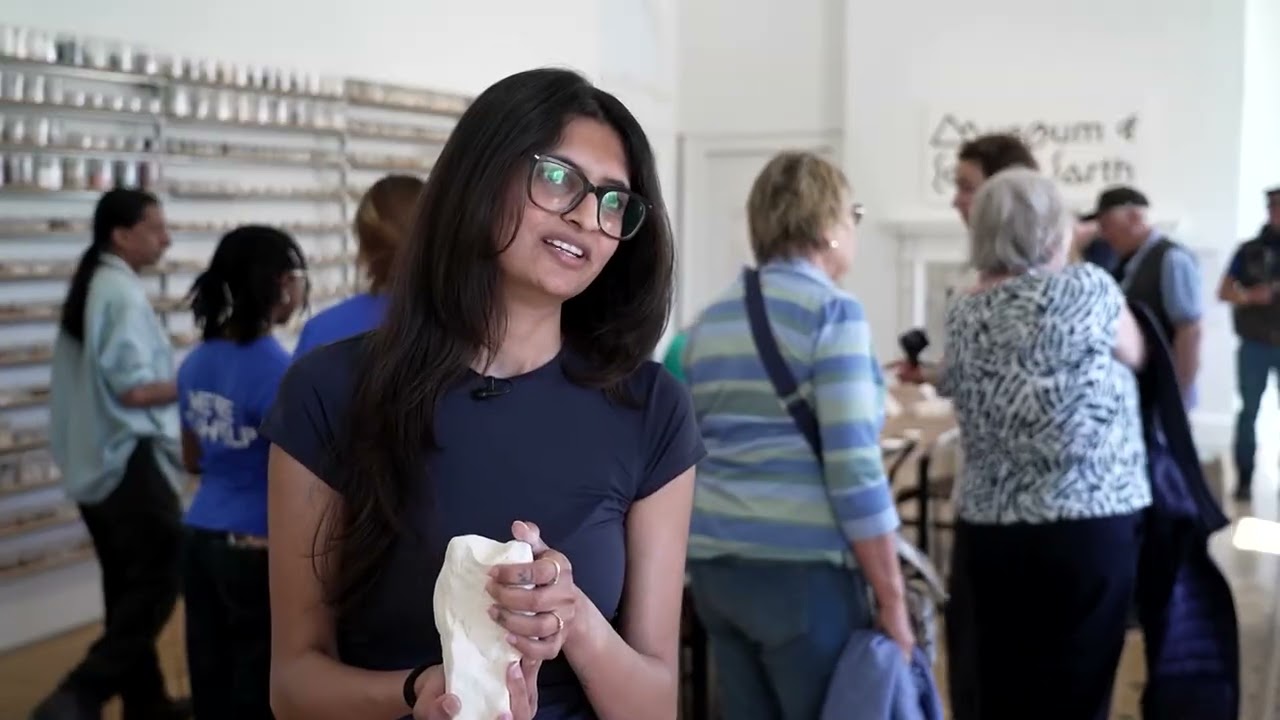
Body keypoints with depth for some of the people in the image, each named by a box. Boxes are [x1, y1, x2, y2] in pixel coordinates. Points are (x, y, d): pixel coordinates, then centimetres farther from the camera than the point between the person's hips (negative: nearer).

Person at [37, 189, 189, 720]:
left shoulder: (91, 288, 13)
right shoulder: (124, 294, -16)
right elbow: (133, 388, -22)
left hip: (94, 460, 10)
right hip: (129, 461, -10)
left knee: (128, 586, 16)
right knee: (157, 582, -5)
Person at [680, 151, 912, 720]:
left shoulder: (710, 320, 13)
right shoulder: (832, 312, -9)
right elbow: (854, 468, -15)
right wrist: (892, 599, -11)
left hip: (713, 563, 7)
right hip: (800, 566, -7)